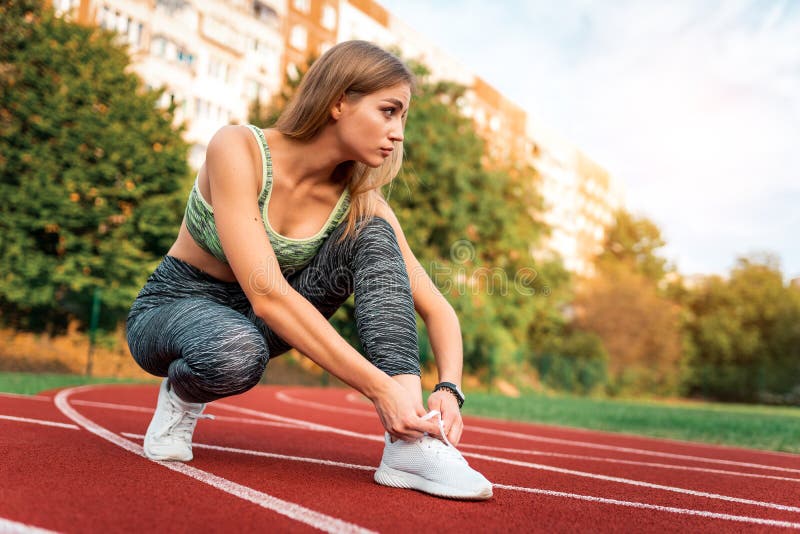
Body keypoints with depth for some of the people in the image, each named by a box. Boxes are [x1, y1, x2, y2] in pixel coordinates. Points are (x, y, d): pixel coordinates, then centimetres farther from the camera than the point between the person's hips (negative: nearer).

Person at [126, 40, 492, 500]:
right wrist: (379, 386, -39)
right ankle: (182, 396, -3)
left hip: (257, 319, 4)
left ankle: (409, 443, -29)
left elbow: (438, 308, -11)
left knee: (374, 237, -20)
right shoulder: (238, 150, -26)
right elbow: (267, 295, -35)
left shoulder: (361, 203, -12)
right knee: (237, 351, -41)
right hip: (173, 307, -4)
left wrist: (449, 389, -31)